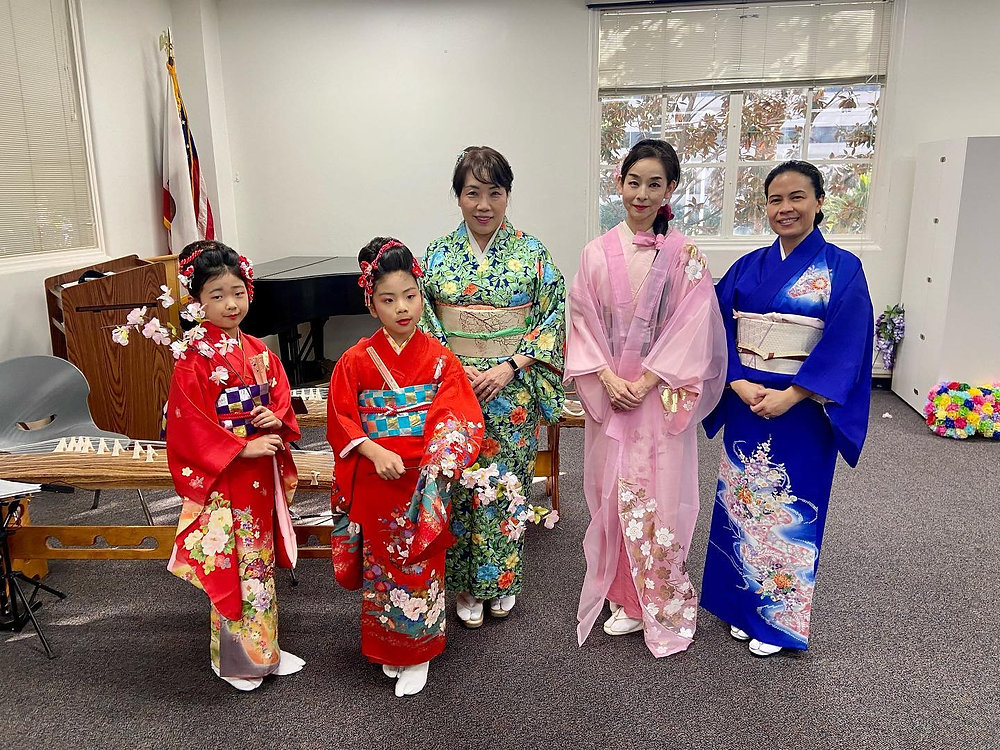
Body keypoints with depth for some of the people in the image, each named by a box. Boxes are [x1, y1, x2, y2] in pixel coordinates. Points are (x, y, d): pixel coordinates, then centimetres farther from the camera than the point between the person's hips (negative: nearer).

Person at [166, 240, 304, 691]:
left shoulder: (257, 351, 4)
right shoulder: (193, 358, -14)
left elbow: (281, 395, 12)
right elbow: (189, 426, -16)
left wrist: (276, 418, -9)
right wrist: (243, 448, -20)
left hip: (261, 473, 6)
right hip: (221, 479, -6)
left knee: (260, 560, 17)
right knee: (230, 565, 6)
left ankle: (265, 648, 34)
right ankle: (235, 658, 26)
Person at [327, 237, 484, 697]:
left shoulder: (440, 360, -4)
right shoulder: (356, 361, -2)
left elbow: (463, 419, -7)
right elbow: (342, 421, -2)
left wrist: (440, 457, -24)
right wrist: (375, 452, -17)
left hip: (424, 486, 0)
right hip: (375, 483, 1)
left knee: (421, 567, 8)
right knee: (381, 564, 13)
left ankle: (419, 654, 28)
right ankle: (387, 649, 34)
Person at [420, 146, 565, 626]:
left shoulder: (532, 253, 0)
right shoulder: (437, 253, 3)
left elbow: (553, 316, -2)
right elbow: (420, 317, 3)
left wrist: (511, 366, -13)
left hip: (513, 389, -1)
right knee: (459, 484, 6)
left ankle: (502, 580, 28)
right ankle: (466, 585, 24)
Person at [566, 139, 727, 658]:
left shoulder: (684, 256, -3)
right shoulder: (597, 253, 3)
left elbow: (691, 329, -7)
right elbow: (583, 322, 2)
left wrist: (645, 382, -14)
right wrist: (607, 377, -10)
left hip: (662, 396, -2)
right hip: (608, 394, 2)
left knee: (659, 495, 3)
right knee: (613, 493, 9)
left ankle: (661, 603, 23)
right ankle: (623, 597, 27)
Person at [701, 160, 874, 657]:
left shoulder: (842, 270, -6)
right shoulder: (746, 268, 5)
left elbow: (845, 347, -13)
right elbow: (721, 333, 1)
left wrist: (790, 395, -20)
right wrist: (740, 384, -14)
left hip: (803, 410, -3)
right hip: (745, 406, 4)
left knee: (791, 511, 7)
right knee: (741, 504, 12)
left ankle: (778, 618, 26)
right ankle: (740, 605, 30)